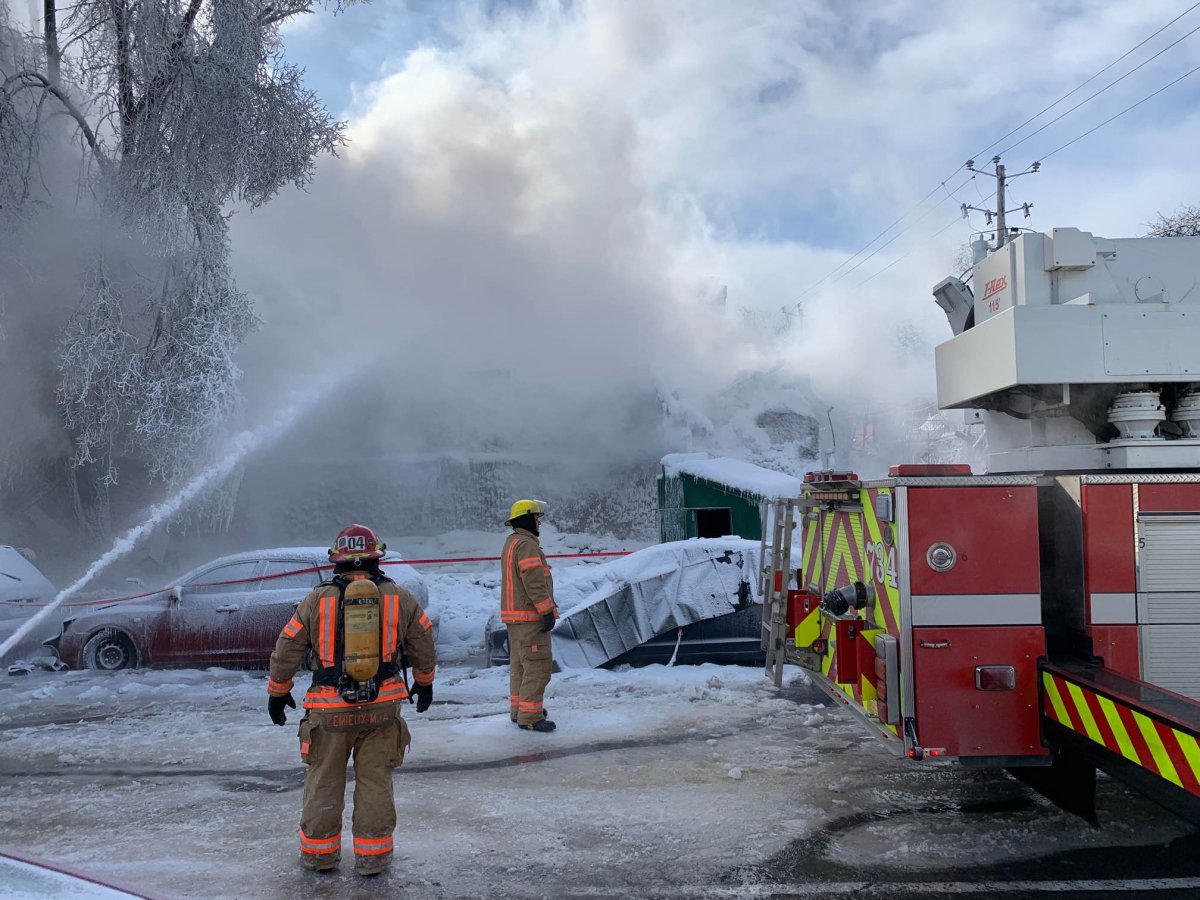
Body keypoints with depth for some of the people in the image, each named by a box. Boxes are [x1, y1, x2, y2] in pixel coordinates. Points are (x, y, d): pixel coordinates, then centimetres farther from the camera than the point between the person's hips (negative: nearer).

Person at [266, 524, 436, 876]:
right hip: (382, 706, 1)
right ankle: (372, 855, 17)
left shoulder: (317, 599, -1)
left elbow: (286, 651, 4)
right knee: (374, 780, 11)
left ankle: (319, 851, 27)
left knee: (324, 780, 16)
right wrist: (424, 683, 28)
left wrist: (277, 692, 19)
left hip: (330, 710, 0)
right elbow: (423, 646, 12)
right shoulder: (399, 598, 1)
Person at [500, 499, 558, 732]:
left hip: (514, 615, 11)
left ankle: (519, 710, 26)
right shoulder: (526, 544, -17)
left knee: (519, 664, 17)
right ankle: (529, 716, -9)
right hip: (529, 617, -11)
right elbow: (535, 583, -23)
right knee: (538, 665, -9)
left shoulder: (511, 543, 17)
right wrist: (548, 611, -22)